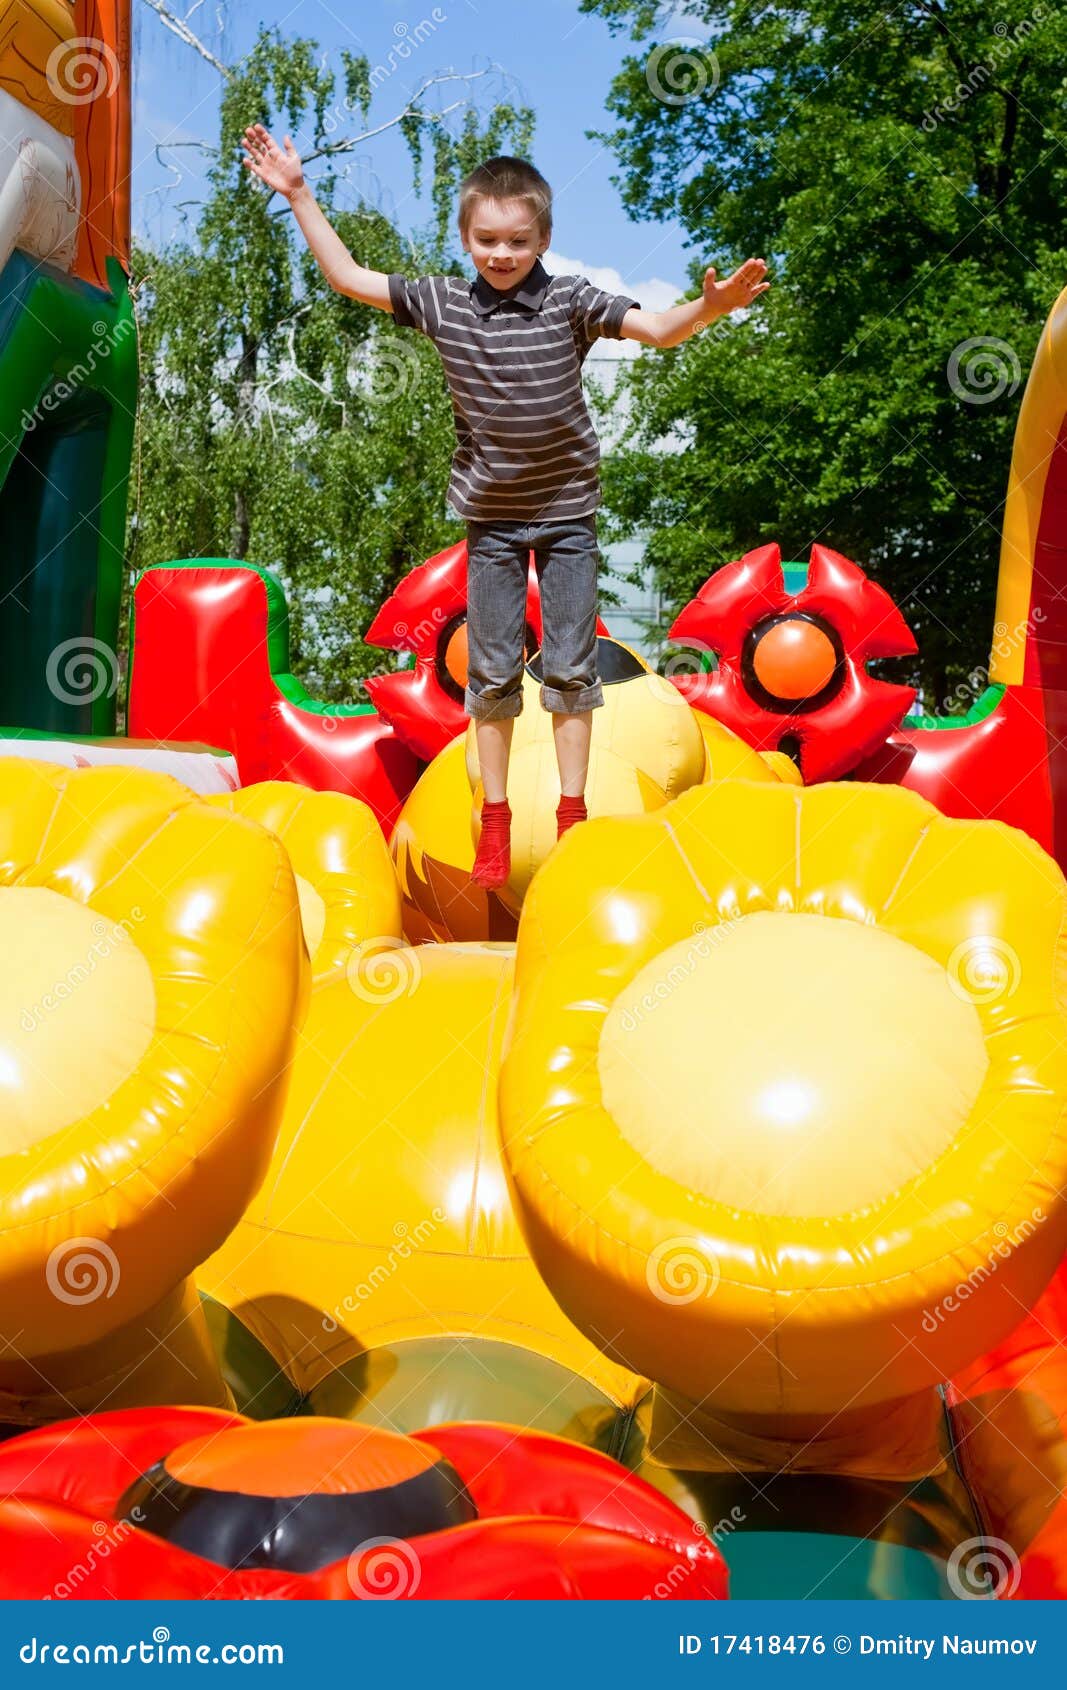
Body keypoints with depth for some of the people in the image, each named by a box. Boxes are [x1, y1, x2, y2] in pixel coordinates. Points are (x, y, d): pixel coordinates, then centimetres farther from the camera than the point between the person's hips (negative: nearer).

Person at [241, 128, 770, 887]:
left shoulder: (570, 302, -10)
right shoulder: (442, 302, -5)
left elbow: (658, 328, -20)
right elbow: (348, 276, 3)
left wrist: (709, 308, -41)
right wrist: (299, 195, 2)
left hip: (567, 512, -1)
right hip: (492, 518, 2)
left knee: (571, 666, 4)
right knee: (493, 670, 6)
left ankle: (573, 814, 15)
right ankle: (495, 818, 17)